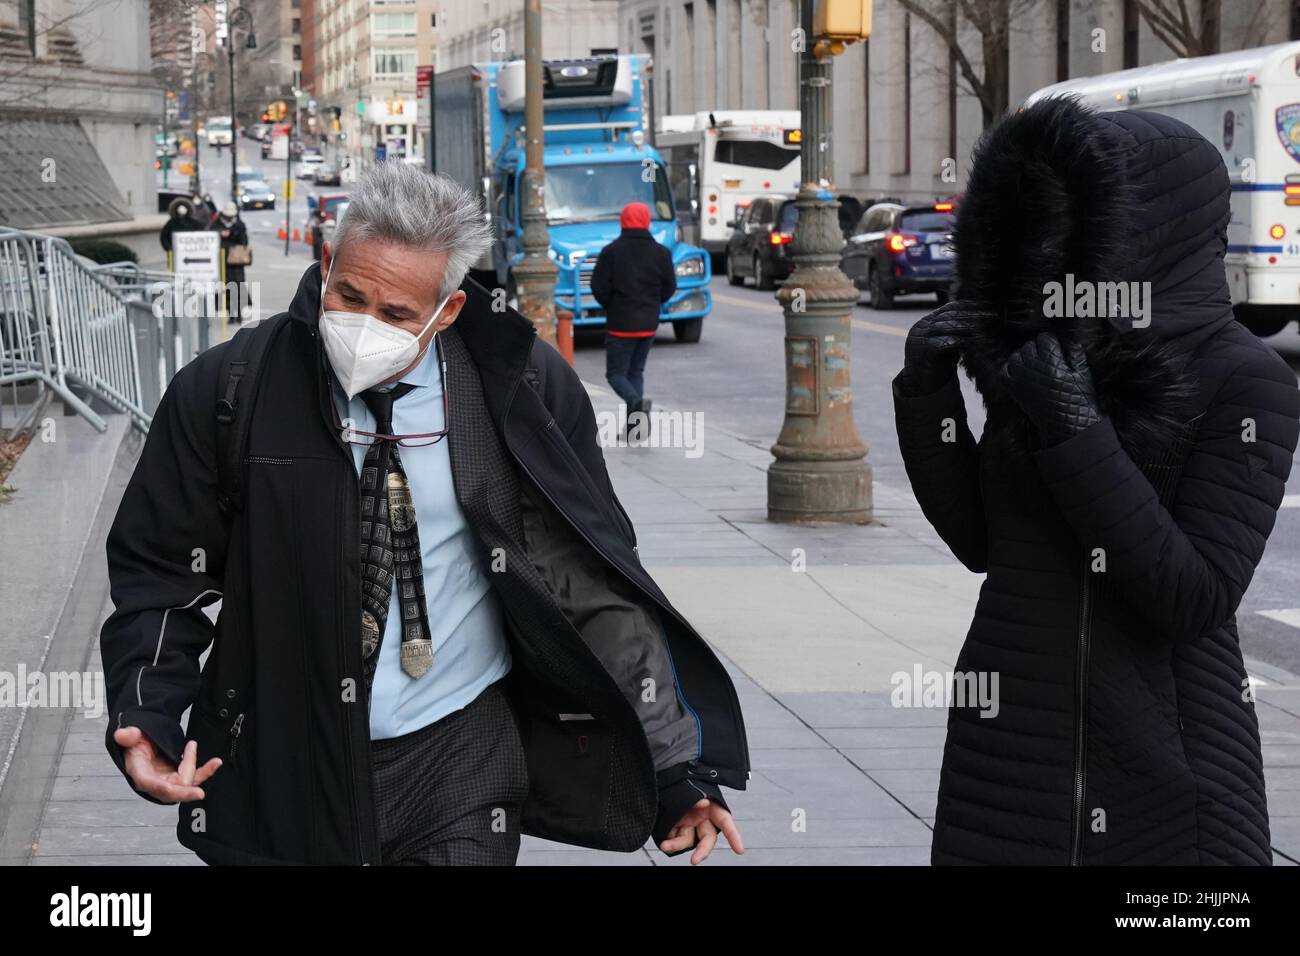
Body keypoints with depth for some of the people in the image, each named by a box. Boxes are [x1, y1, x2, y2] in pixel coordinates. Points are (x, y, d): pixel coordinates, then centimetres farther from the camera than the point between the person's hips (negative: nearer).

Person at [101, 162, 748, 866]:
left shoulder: (522, 392, -7)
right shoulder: (229, 391, -7)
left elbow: (597, 589, -2)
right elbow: (159, 569, 3)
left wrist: (674, 766, -4)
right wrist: (146, 719, -13)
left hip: (460, 775, 0)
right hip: (285, 773, 1)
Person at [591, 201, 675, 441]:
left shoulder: (611, 252, -9)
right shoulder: (661, 253, 0)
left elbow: (599, 287, -10)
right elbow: (670, 287, 4)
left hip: (620, 324, -4)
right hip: (649, 323, 4)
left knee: (616, 373, 4)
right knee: (636, 371, 15)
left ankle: (637, 403, -27)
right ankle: (633, 428, 10)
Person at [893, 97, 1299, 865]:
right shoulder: (1034, 349, 3)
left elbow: (1196, 601, -16)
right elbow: (980, 540, 9)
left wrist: (1078, 433, -22)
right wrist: (928, 393, -4)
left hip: (1170, 762, -4)